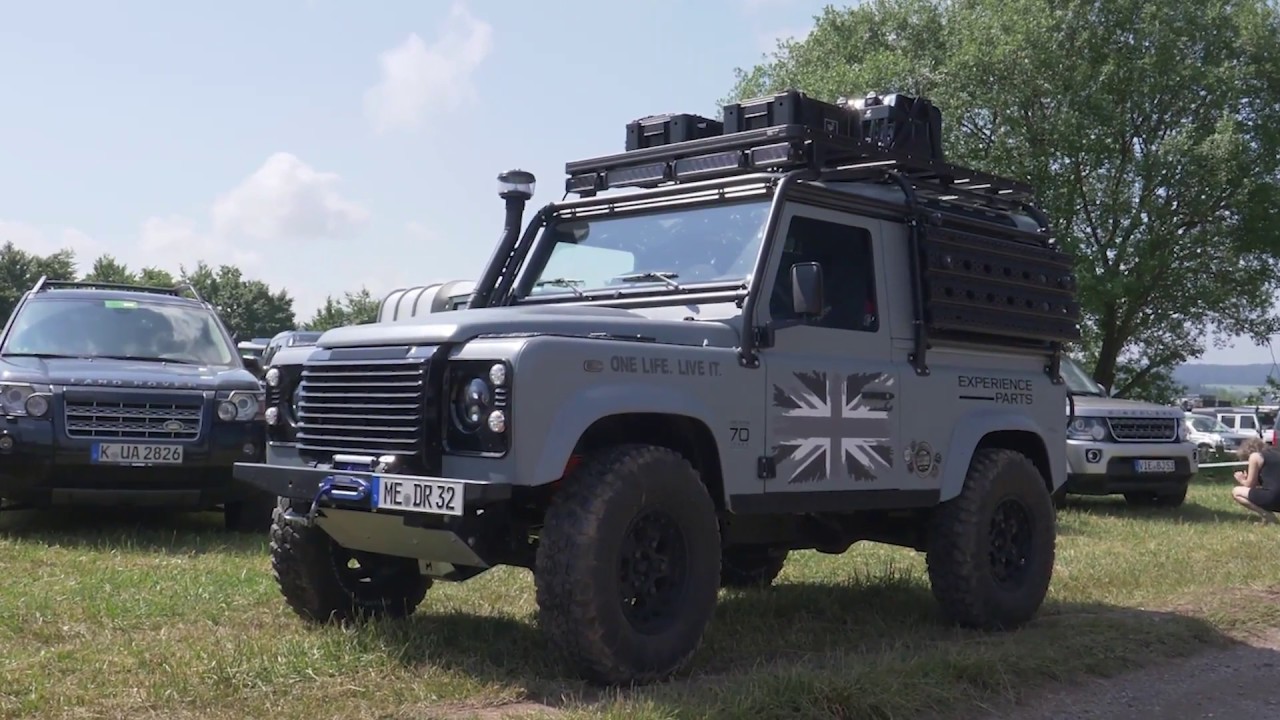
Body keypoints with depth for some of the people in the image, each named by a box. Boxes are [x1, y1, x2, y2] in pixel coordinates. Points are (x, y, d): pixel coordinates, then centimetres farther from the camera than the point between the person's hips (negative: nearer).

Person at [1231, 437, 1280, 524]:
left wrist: (1241, 480, 23)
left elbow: (1250, 485, 3)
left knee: (1236, 492, 8)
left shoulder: (1255, 456, -1)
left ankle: (1266, 514, -5)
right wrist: (1247, 478, 28)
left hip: (1272, 497, -8)